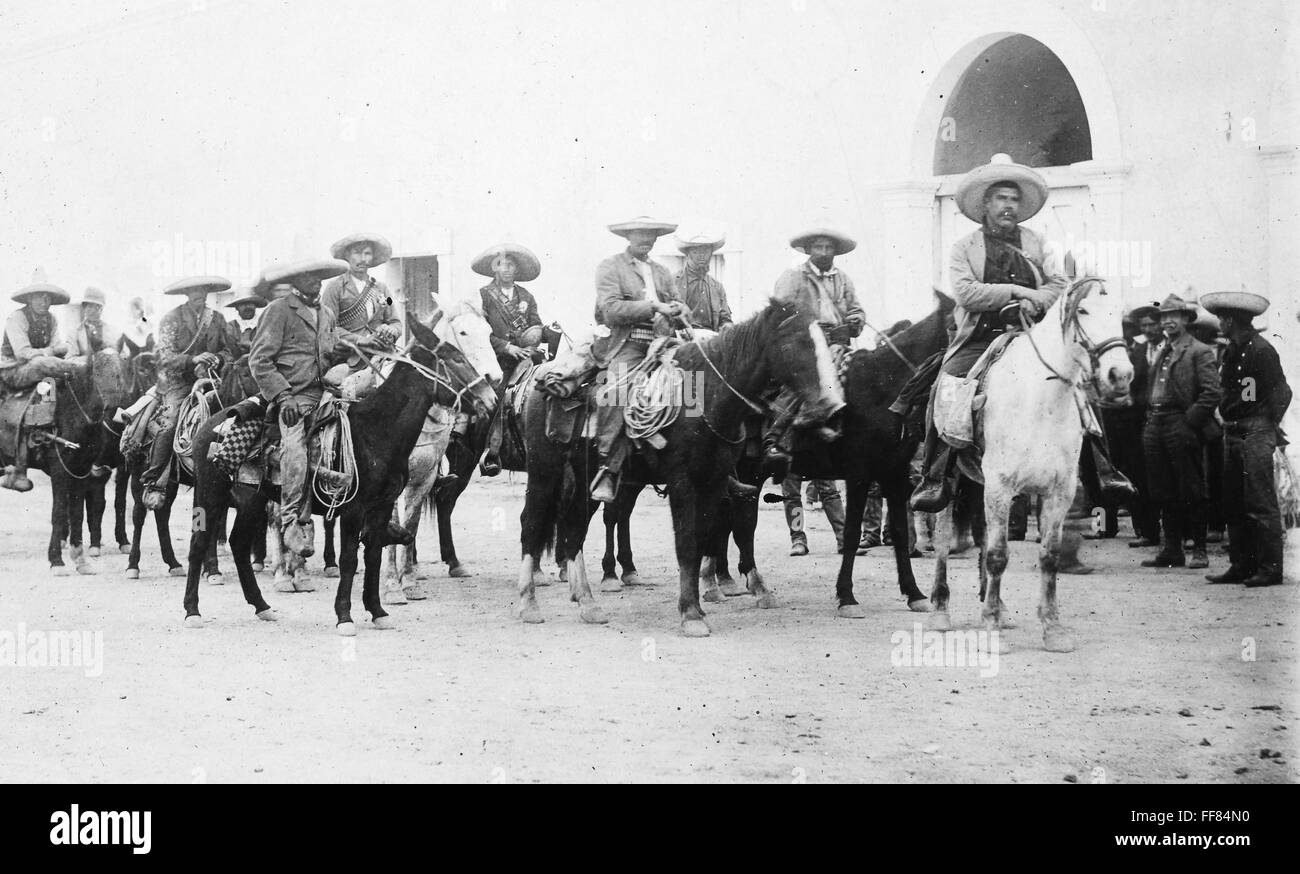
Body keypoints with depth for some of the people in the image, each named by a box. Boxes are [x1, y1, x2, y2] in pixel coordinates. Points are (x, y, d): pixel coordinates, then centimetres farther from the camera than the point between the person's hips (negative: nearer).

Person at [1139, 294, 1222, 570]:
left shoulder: (1199, 352, -4)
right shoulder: (1162, 352, 19)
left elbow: (1211, 393, -11)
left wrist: (1190, 421, -15)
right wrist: (1150, 417, 12)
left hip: (1182, 425, -7)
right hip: (1156, 424, 7)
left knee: (1191, 492, -3)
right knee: (1163, 492, 9)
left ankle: (1199, 549, 3)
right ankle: (1171, 549, 15)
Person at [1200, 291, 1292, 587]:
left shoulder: (1261, 350, -12)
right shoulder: (1231, 352, 13)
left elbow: (1282, 393, -11)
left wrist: (1271, 426, -6)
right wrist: (1227, 420, 5)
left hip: (1256, 433, -9)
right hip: (1233, 434, 9)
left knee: (1261, 504, -7)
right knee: (1234, 505, 10)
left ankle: (1270, 568, -2)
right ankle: (1242, 566, 16)